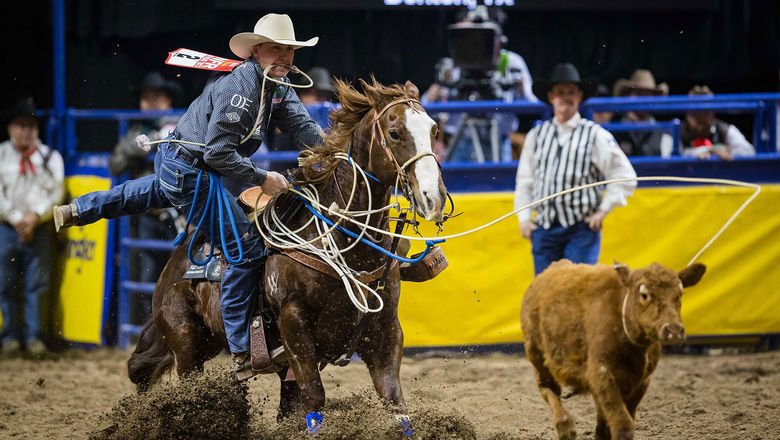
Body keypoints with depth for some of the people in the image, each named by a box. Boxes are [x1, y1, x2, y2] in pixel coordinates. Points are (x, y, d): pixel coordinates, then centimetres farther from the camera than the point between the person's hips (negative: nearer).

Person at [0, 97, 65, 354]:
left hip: (39, 229, 0)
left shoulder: (50, 157, 9)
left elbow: (56, 193, 1)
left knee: (37, 284, -2)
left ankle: (33, 335, 4)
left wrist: (34, 216, -12)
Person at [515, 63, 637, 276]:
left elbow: (625, 176, 0)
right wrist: (523, 218, 8)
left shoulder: (595, 135, 0)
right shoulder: (536, 135, 12)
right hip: (544, 229, 4)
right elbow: (524, 180, 17)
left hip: (581, 229, -4)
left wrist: (602, 211, -5)